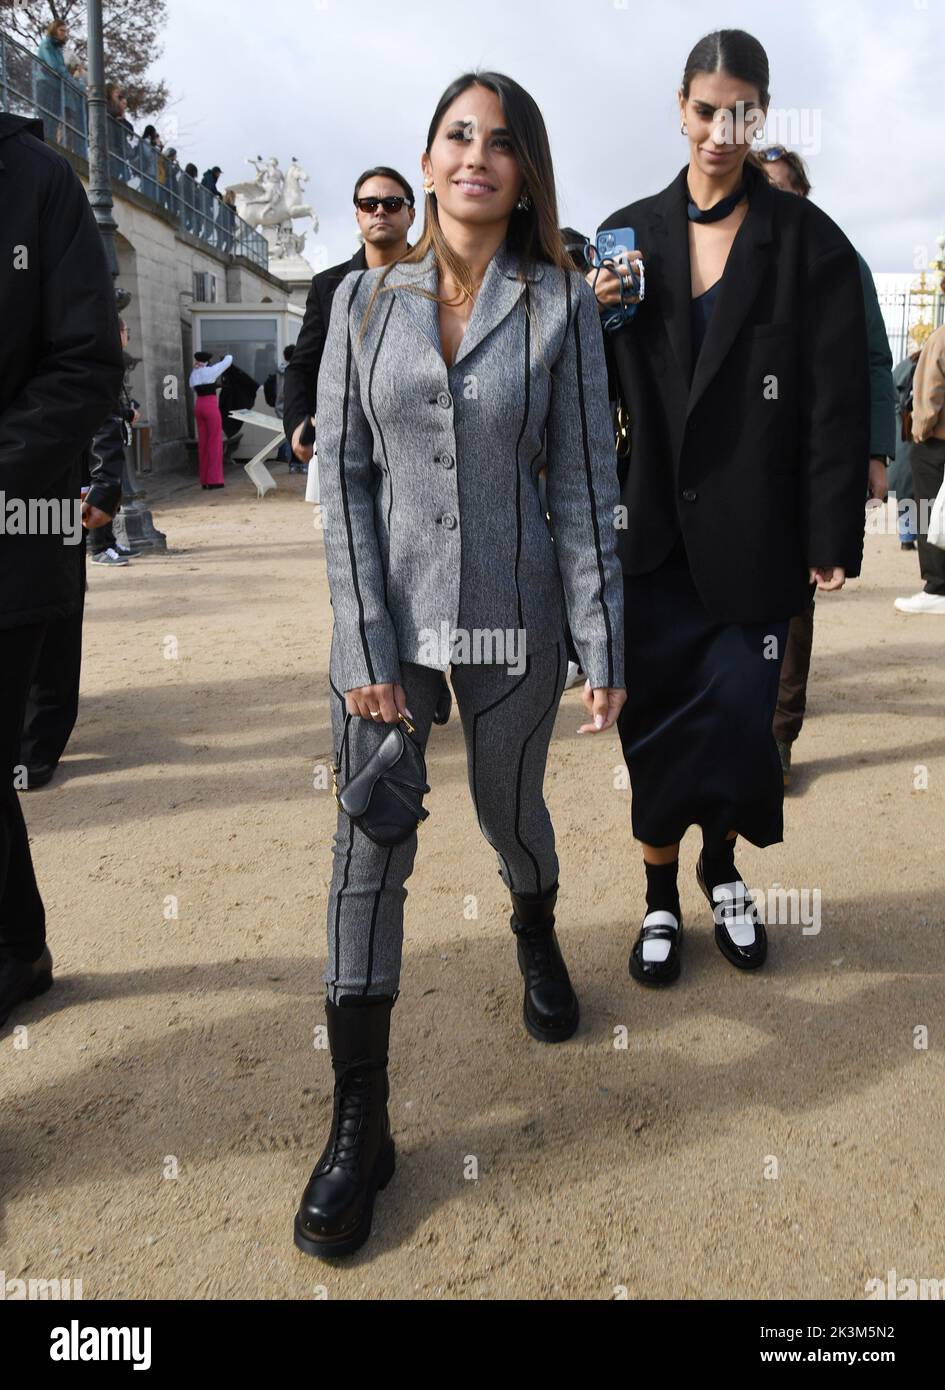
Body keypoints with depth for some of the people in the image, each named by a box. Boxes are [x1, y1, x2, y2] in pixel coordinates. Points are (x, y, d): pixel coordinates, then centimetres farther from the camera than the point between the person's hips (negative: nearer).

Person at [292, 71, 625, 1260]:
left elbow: (584, 482, -2)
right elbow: (342, 473, -1)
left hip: (510, 613, 0)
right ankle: (358, 1126, 11)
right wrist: (366, 644, -9)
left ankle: (536, 934, 53)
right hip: (384, 609, 1)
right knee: (369, 852, -1)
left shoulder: (560, 306, -1)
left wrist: (603, 647, -7)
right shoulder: (365, 299, 3)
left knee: (510, 812, 16)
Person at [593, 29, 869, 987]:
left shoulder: (806, 241, -1)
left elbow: (838, 400, -4)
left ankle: (721, 869, 32)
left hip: (754, 534, -2)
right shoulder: (630, 234, 7)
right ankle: (661, 897, 26)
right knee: (657, 720, 6)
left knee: (741, 718, 2)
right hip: (653, 531, 2)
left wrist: (832, 538, -8)